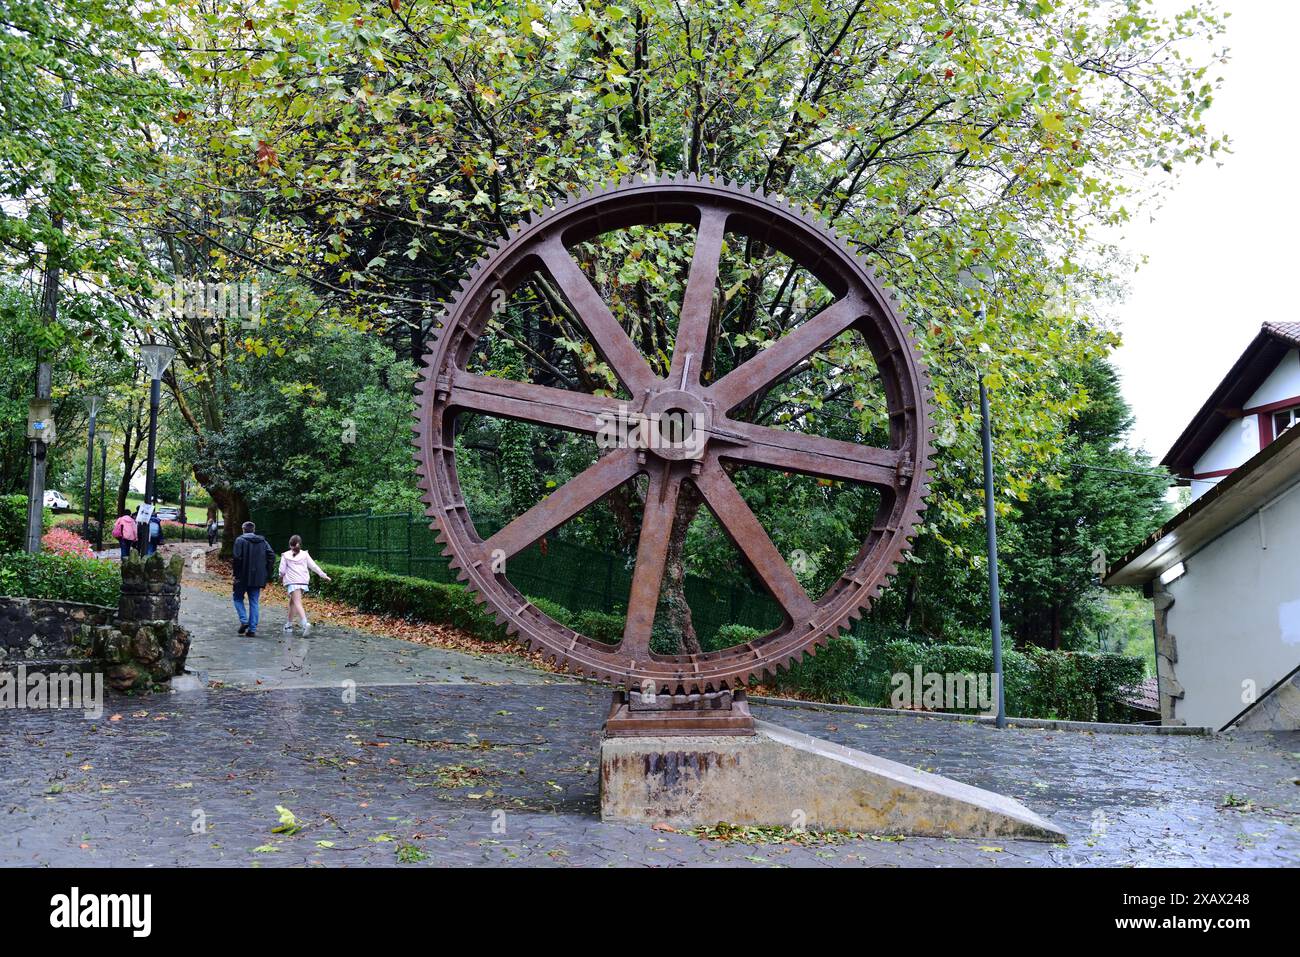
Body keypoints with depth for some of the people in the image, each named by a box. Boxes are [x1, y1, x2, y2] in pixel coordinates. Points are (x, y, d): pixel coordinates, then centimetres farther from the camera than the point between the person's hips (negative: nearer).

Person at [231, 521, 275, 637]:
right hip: (258, 578, 4)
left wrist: (236, 573, -6)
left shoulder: (240, 540, -4)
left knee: (238, 598, 14)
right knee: (254, 602, 7)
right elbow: (272, 556, -1)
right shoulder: (263, 541, 8)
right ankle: (252, 629, 4)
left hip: (243, 576, -4)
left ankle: (244, 621, -4)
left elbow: (237, 557, -15)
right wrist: (266, 573, 4)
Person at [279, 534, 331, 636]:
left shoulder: (286, 555, 1)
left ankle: (305, 623, -34)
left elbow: (282, 570, 3)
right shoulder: (305, 554, 8)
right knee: (292, 601, 20)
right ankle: (289, 624, 27)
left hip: (292, 582, -4)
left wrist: (281, 577, 25)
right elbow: (313, 566, 7)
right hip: (304, 582, 4)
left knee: (297, 603, -14)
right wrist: (324, 575, 13)